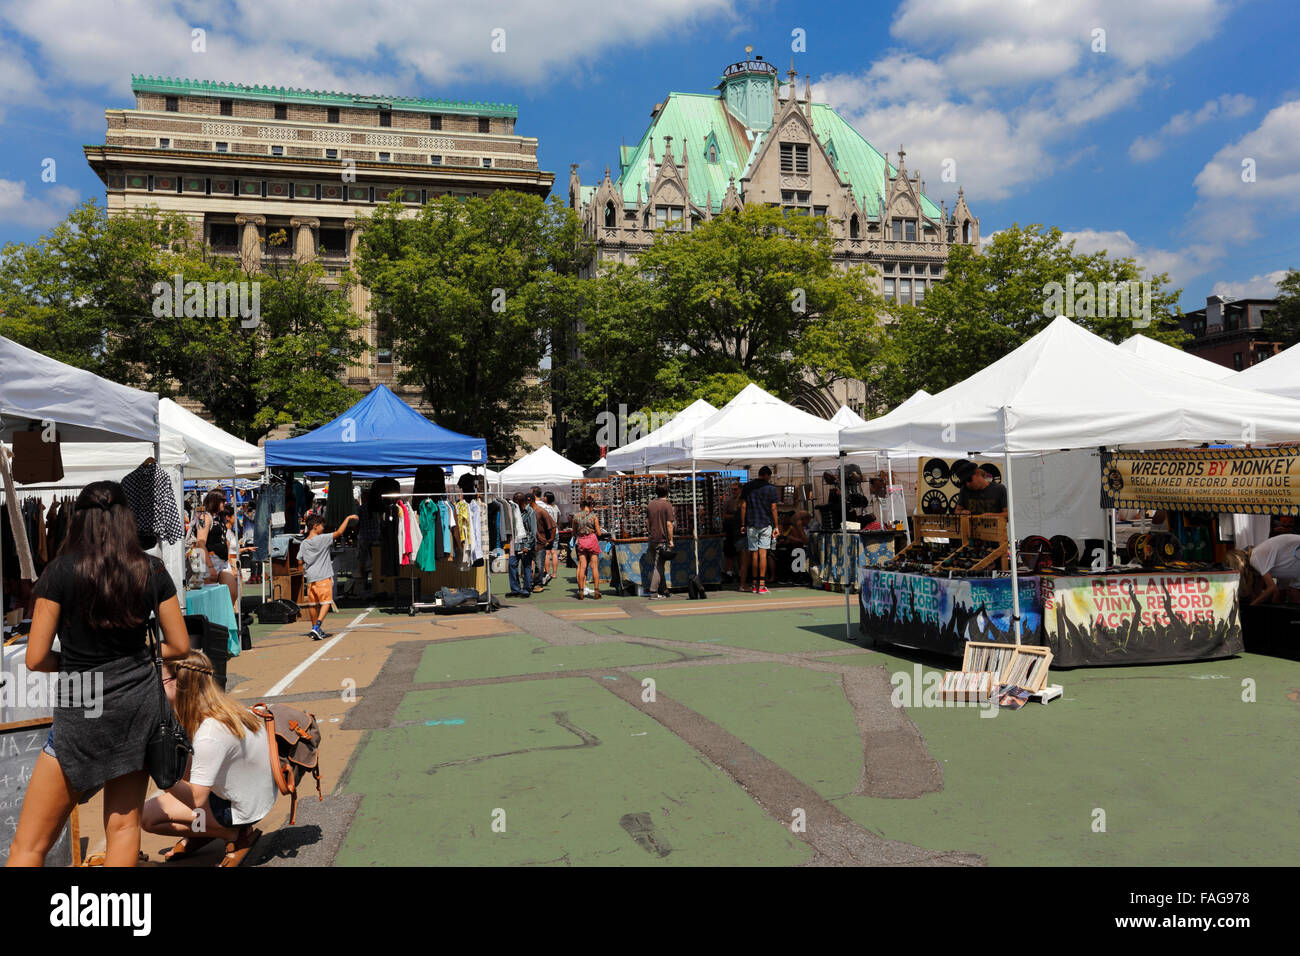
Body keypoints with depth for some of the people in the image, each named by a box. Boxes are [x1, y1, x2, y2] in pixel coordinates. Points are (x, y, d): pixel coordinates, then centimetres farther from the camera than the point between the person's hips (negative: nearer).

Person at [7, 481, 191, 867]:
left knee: (29, 845, 8)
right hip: (140, 703, 3)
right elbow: (179, 646, 4)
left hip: (83, 711, -3)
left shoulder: (61, 571, -8)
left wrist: (72, 663, 11)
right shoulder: (152, 570, 0)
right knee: (124, 825, 14)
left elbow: (36, 659, -8)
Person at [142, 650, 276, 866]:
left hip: (243, 809, -9)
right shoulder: (222, 707, -4)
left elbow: (197, 799, -25)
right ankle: (200, 831, 19)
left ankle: (236, 835, 0)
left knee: (148, 816, -10)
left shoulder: (209, 735, -30)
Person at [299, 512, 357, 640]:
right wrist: (348, 518, -2)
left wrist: (304, 576, 22)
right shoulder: (322, 539, -9)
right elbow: (339, 532, -11)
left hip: (310, 578, 6)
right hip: (323, 578, -6)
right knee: (326, 602, -3)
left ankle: (315, 628, 22)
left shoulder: (303, 544, 8)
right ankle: (317, 627, -17)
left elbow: (301, 562, 11)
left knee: (313, 604, 13)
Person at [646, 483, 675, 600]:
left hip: (652, 539, 6)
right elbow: (669, 524, -13)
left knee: (659, 565, 13)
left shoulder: (650, 504, 9)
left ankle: (663, 591, 20)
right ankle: (653, 593, -5)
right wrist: (670, 539, -8)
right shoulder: (667, 504, -9)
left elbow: (647, 522, 12)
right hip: (662, 540, -6)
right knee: (659, 567, -3)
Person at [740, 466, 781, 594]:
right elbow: (773, 508, -3)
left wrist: (743, 524, 9)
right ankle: (762, 585, -10)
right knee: (763, 553, -4)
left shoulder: (747, 487, 5)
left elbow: (743, 506, 4)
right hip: (766, 524, -2)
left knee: (754, 554, 8)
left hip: (751, 525, 2)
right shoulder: (771, 488, -2)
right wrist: (775, 526, 2)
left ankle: (755, 584, 12)